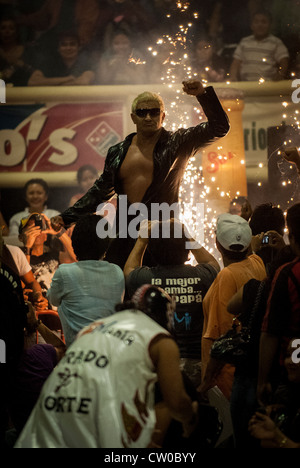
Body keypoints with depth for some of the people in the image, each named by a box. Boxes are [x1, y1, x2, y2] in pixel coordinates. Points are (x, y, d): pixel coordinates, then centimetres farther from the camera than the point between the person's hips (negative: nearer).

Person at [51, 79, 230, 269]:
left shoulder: (177, 144, 4)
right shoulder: (118, 152, 13)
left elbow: (219, 127, -1)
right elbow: (100, 193, 21)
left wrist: (203, 94, -14)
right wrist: (66, 217, 17)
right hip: (125, 235, 3)